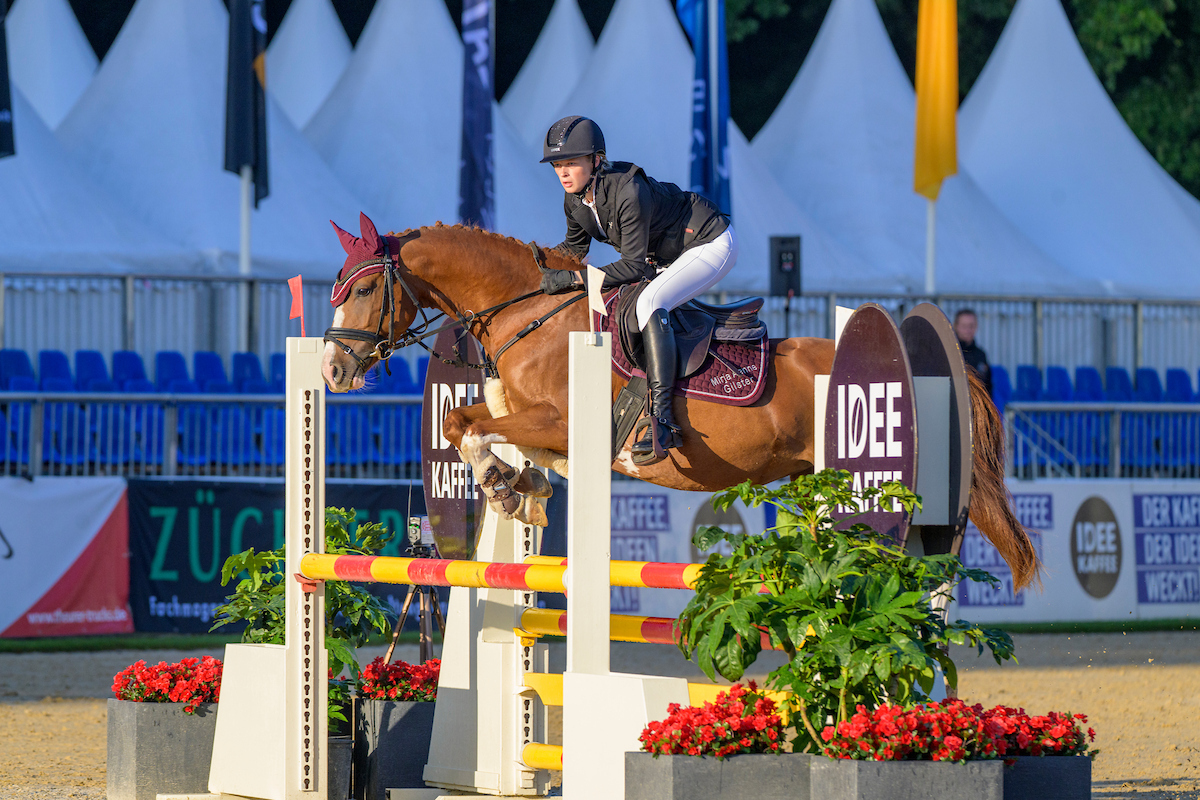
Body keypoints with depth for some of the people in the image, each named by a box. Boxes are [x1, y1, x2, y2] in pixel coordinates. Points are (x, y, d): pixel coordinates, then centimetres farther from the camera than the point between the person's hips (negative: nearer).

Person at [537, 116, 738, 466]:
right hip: (666, 256, 10)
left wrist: (573, 278, -34)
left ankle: (662, 420, -38)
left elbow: (634, 266, -30)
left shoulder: (629, 192, -32)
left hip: (711, 245, -10)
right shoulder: (575, 200, -7)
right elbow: (575, 248, 12)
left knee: (648, 302, -31)